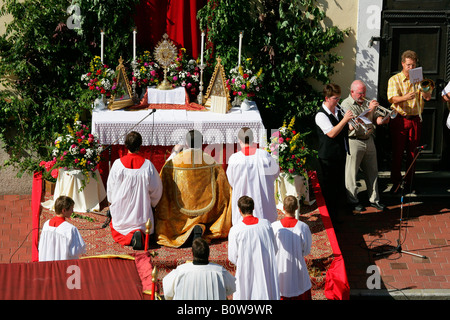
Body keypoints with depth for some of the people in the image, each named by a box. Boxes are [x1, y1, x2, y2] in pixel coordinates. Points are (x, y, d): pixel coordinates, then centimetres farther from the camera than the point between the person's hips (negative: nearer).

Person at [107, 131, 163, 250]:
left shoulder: (118, 164, -12)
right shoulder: (147, 165, -12)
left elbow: (110, 187, 0)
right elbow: (156, 189, -1)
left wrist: (112, 203, 19)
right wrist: (152, 204, 19)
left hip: (121, 210, 0)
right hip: (142, 211, 0)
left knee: (117, 233, 20)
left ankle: (130, 237, -16)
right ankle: (140, 234, -18)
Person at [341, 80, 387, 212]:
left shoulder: (366, 102, 13)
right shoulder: (346, 104, -10)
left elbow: (377, 116, 13)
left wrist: (381, 119, -12)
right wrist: (369, 110, -24)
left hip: (369, 140, 7)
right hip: (354, 142, -7)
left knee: (372, 171, 11)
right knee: (351, 173, 0)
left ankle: (374, 199, 20)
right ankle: (353, 201, 12)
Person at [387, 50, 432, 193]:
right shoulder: (394, 80, 1)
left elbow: (428, 97, 1)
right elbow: (393, 98, -13)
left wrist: (422, 89, -21)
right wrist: (406, 97, -32)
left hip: (415, 120, 3)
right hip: (399, 120, -3)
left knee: (412, 152, 5)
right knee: (397, 152, -2)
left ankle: (409, 182, 12)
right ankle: (396, 182, 5)